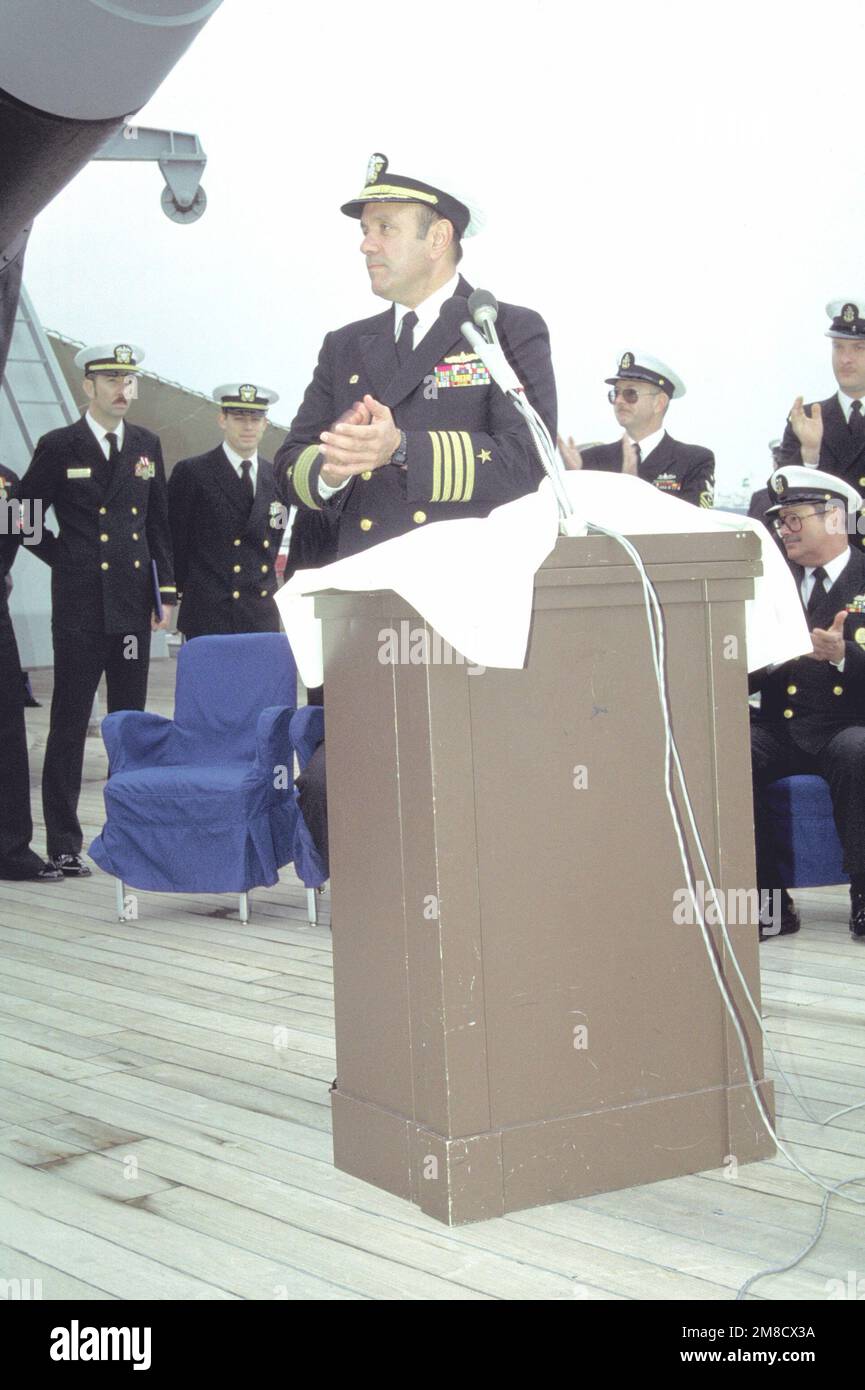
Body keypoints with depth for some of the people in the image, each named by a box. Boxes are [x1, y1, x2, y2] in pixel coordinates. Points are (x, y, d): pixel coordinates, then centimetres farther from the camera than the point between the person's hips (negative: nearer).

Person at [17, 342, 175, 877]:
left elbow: (160, 524, 14)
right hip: (80, 607, -4)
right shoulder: (58, 447, -1)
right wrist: (65, 560, 1)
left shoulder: (147, 445, 11)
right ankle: (64, 843, 4)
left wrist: (166, 590, 8)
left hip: (134, 605, 4)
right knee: (70, 725, -1)